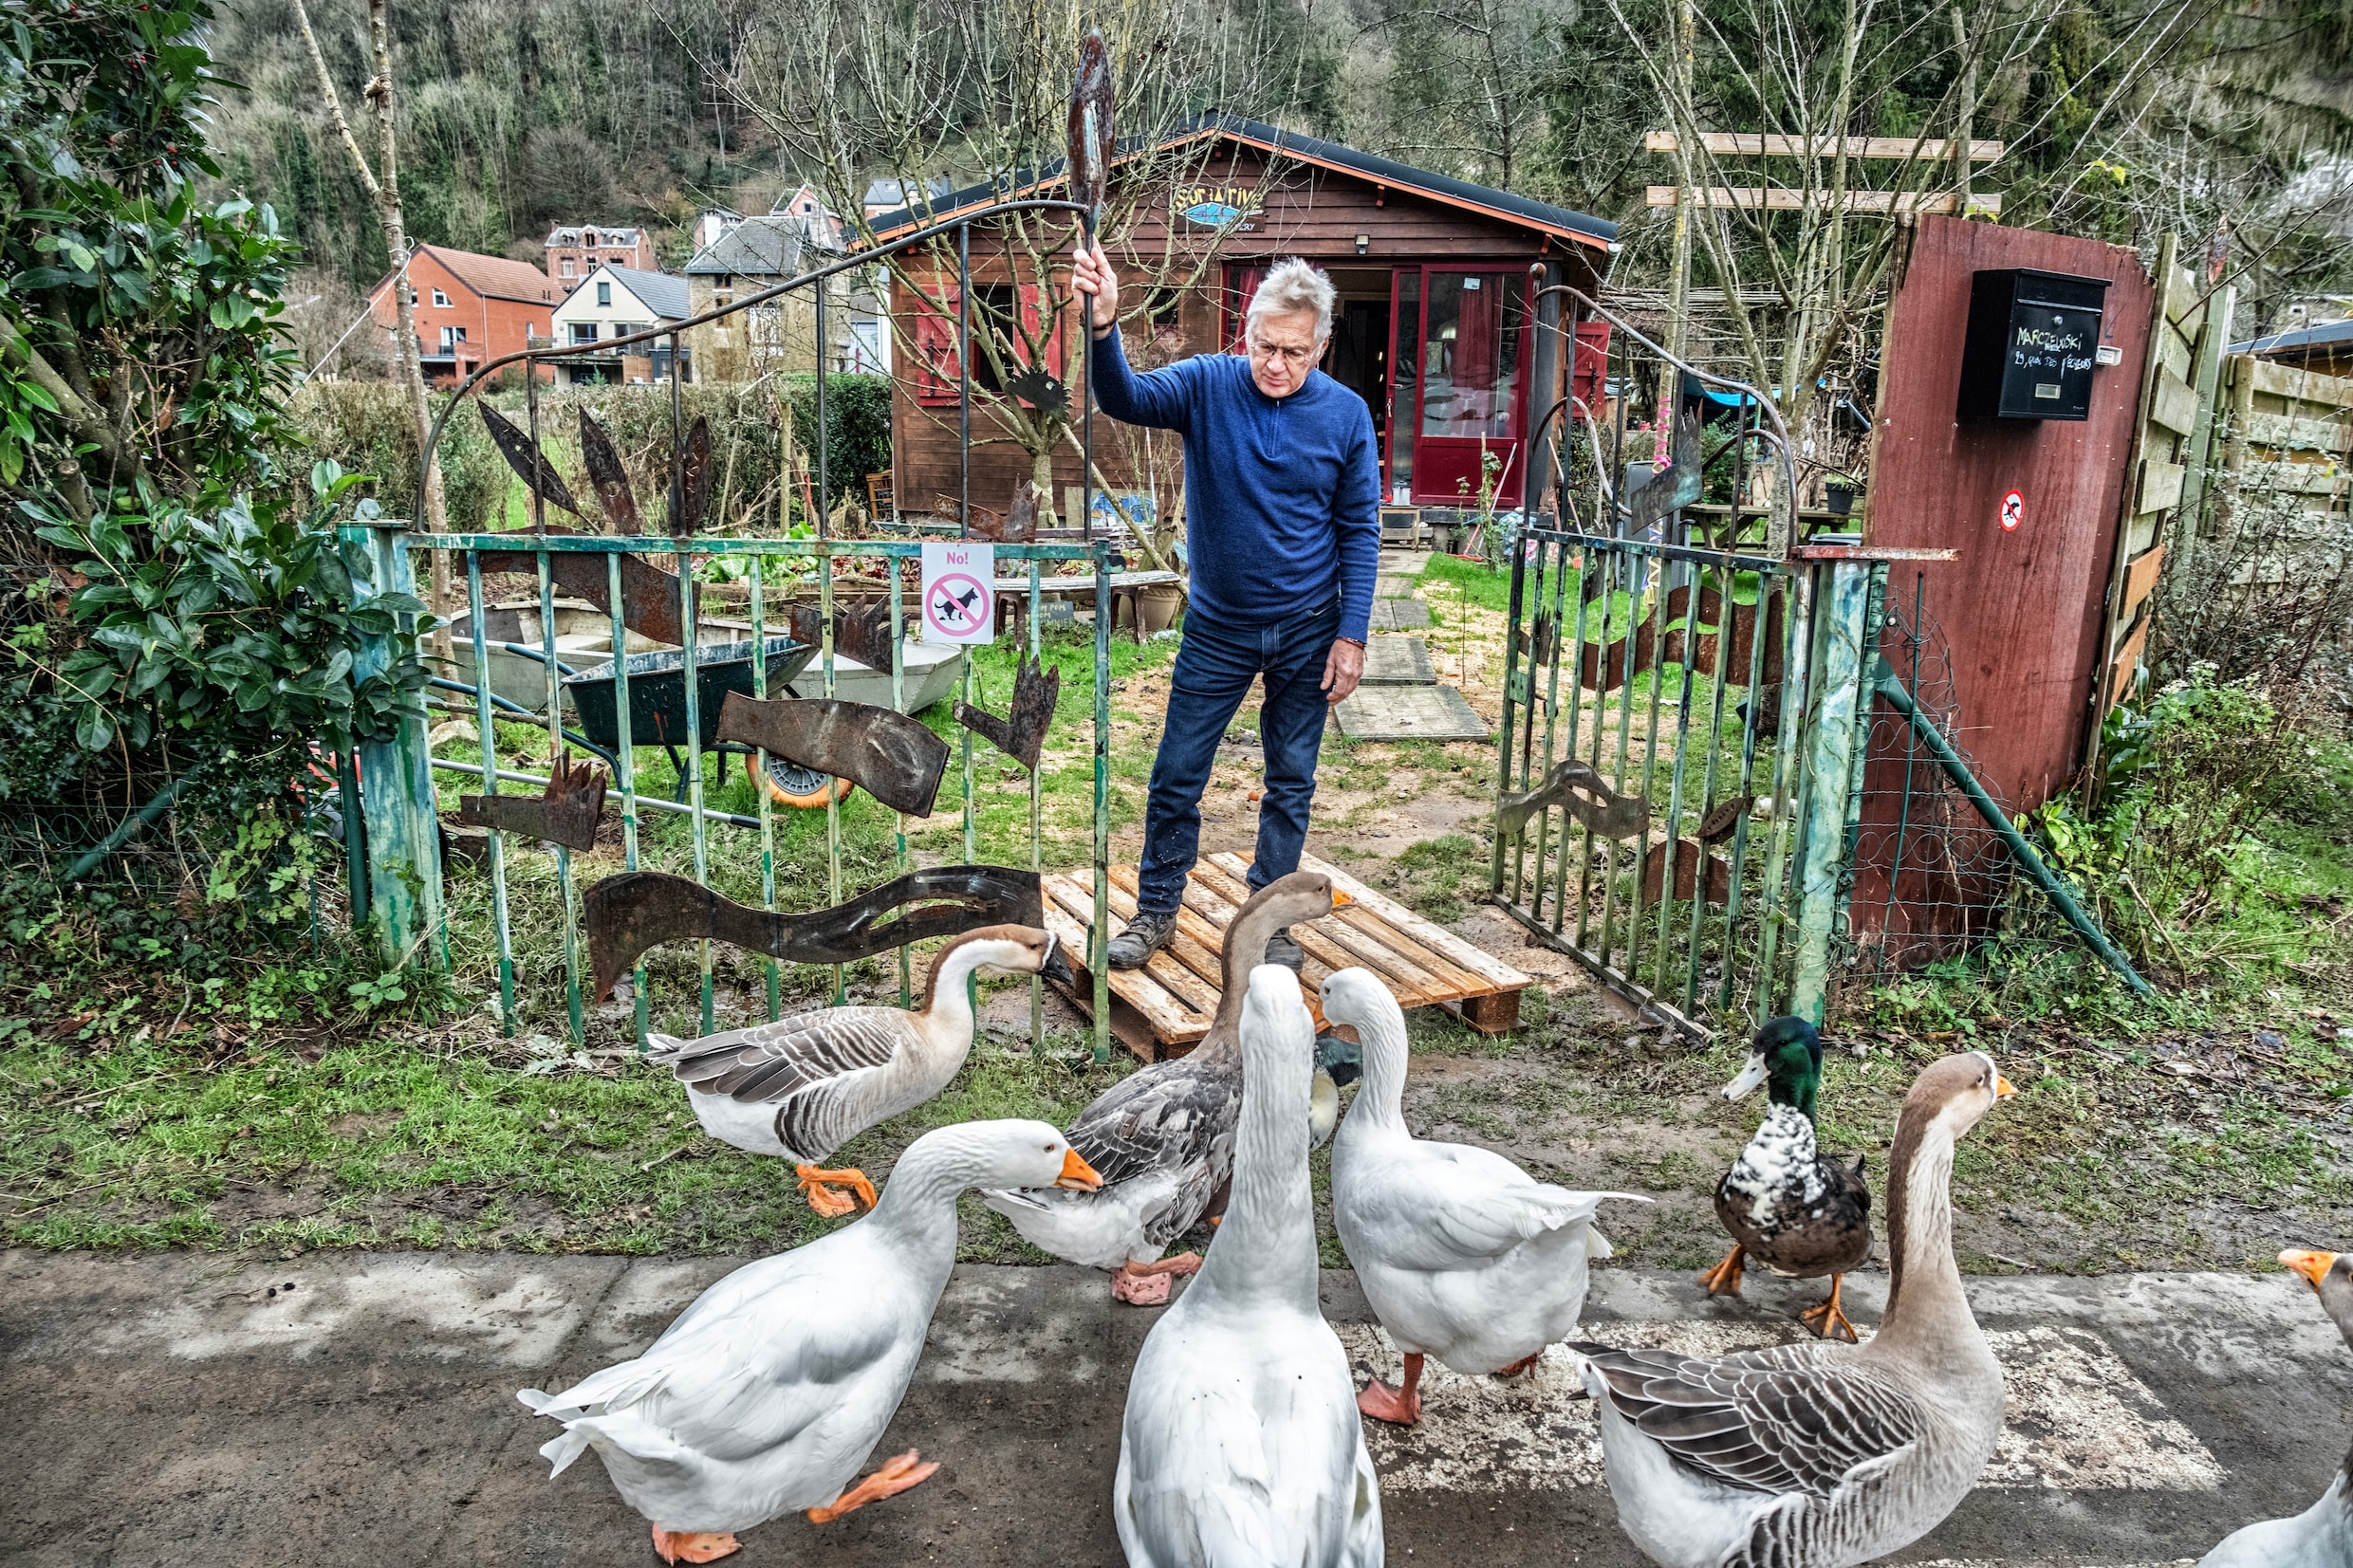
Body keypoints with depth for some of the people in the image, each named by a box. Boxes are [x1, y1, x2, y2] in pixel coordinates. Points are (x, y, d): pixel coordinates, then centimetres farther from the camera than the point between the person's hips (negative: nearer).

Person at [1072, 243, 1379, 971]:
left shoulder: (1346, 414, -6)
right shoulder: (1208, 385, -8)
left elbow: (1359, 531, -2)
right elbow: (1126, 398, -27)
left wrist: (1351, 636, -7)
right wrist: (1103, 325, -47)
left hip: (1308, 632, 1)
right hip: (1218, 627, 0)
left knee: (1291, 782, 12)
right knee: (1176, 775, 6)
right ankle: (1155, 911, 24)